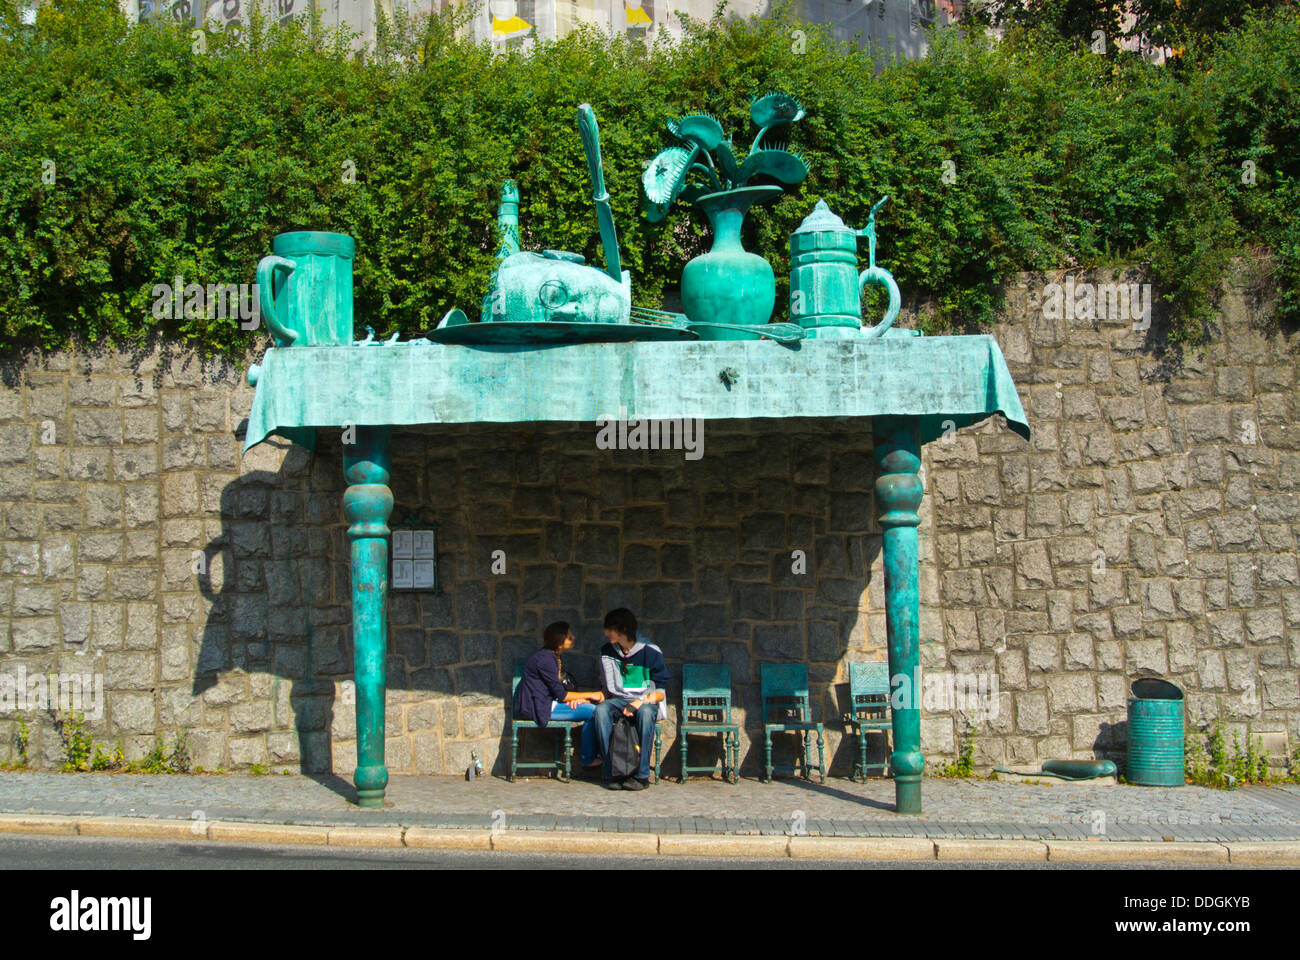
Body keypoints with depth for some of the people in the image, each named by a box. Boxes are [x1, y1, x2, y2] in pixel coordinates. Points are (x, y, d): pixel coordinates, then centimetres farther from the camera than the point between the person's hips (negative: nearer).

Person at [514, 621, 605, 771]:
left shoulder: (556, 657, 11)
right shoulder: (546, 659, -20)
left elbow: (560, 687, 14)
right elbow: (561, 695, -18)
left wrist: (574, 698, -8)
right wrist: (590, 695, -10)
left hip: (548, 702, 10)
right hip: (538, 708, -10)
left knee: (591, 706, -2)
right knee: (591, 711, -17)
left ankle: (597, 754, 4)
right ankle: (588, 759, -5)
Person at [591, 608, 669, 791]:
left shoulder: (651, 652, -5)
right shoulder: (607, 652, 8)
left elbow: (661, 692, -5)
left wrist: (641, 702, -22)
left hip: (647, 700, -3)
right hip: (618, 699, 3)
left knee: (645, 712, -39)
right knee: (601, 710, -32)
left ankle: (642, 775, -34)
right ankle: (611, 773, -30)